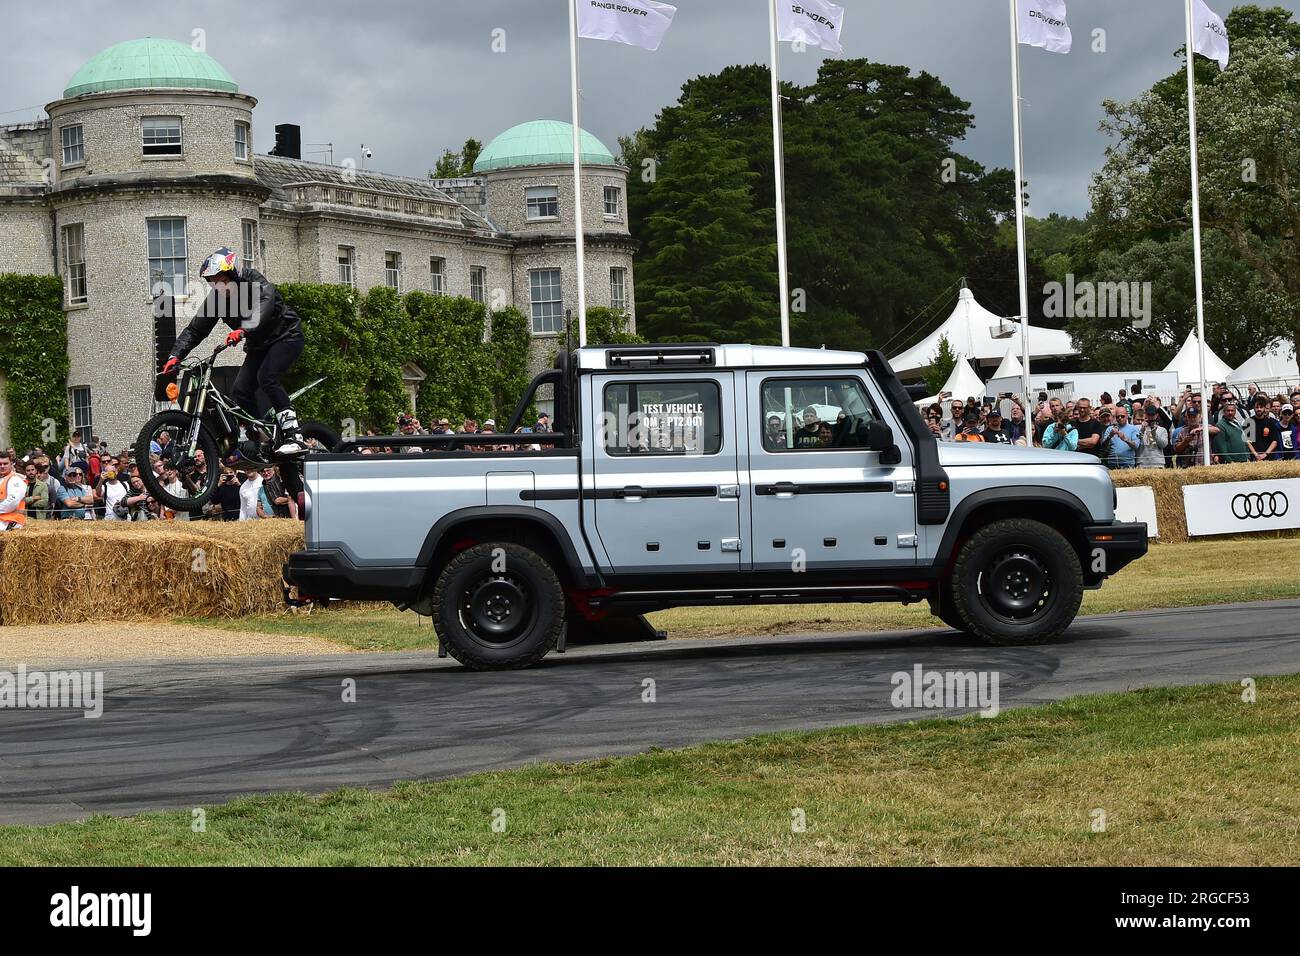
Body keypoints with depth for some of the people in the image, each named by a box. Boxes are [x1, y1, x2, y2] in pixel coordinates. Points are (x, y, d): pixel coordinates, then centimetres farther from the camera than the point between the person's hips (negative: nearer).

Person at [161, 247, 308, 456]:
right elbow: (194, 330, -4)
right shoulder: (216, 298, -5)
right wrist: (175, 356, -18)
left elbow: (264, 303, -42)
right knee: (240, 391, -8)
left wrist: (243, 330, -57)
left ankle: (296, 437, -31)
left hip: (286, 336, -7)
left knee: (266, 377, -29)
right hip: (258, 345, 7)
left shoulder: (254, 281, -22)